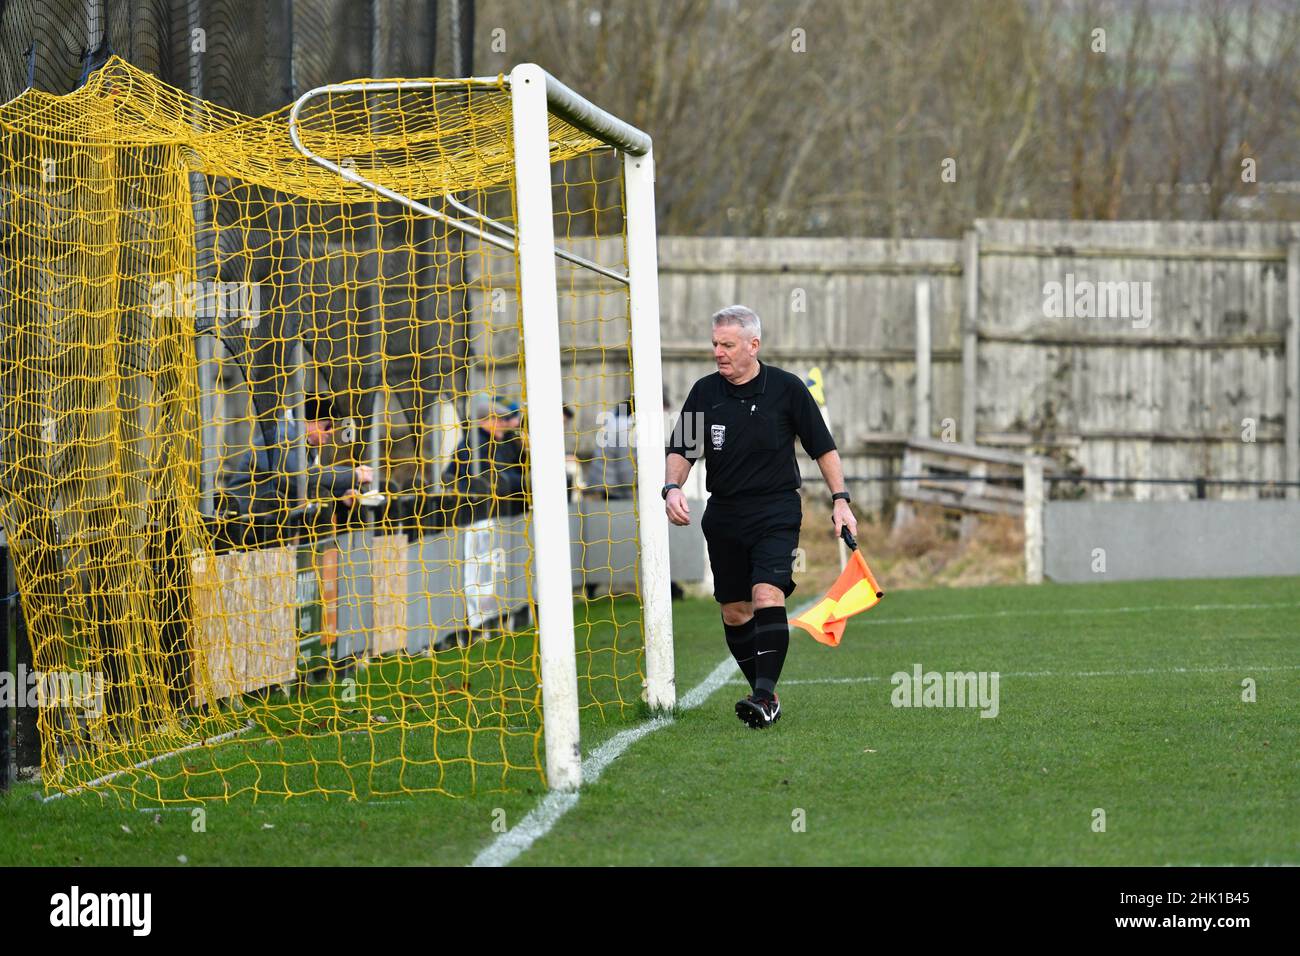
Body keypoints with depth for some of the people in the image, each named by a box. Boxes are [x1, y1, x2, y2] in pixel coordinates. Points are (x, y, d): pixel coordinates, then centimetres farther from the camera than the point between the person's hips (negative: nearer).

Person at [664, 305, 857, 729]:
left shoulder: (786, 388, -4)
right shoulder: (705, 392, 2)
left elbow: (823, 447, 5)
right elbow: (681, 450, 6)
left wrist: (840, 499, -1)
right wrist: (673, 488, -14)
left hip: (776, 513, -4)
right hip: (723, 515, 4)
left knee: (767, 595, -21)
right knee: (734, 611, 6)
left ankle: (765, 696, -27)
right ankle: (765, 694, 18)